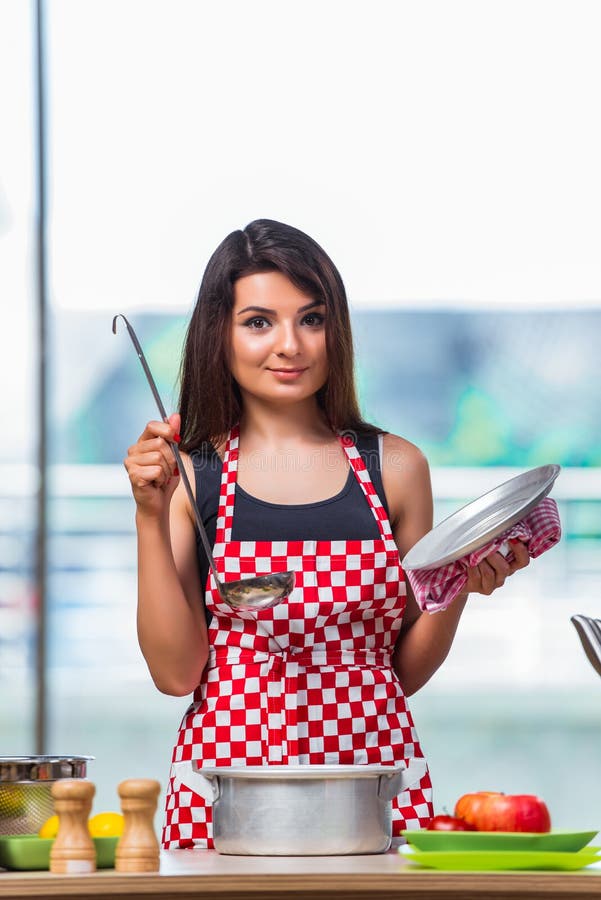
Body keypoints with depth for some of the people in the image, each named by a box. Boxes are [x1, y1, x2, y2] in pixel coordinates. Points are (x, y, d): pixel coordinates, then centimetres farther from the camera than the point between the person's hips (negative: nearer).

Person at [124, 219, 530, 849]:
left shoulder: (393, 466, 9)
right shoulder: (190, 474, 5)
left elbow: (406, 671, 14)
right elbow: (175, 672, -1)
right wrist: (151, 518, -6)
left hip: (371, 772, 1)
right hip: (229, 768, -1)